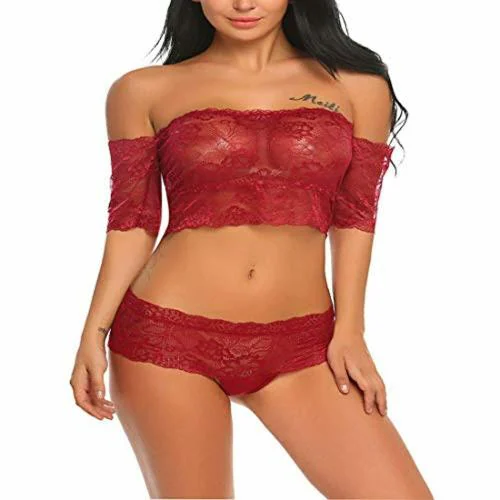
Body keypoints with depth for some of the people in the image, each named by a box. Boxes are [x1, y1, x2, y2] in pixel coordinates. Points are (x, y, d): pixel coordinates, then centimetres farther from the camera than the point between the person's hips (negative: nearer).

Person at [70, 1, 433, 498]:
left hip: (300, 348, 2)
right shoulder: (145, 92, 4)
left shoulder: (356, 87, 6)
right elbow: (132, 224, 4)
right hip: (169, 339, -1)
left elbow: (354, 218, 5)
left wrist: (348, 330, -3)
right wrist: (94, 333, -2)